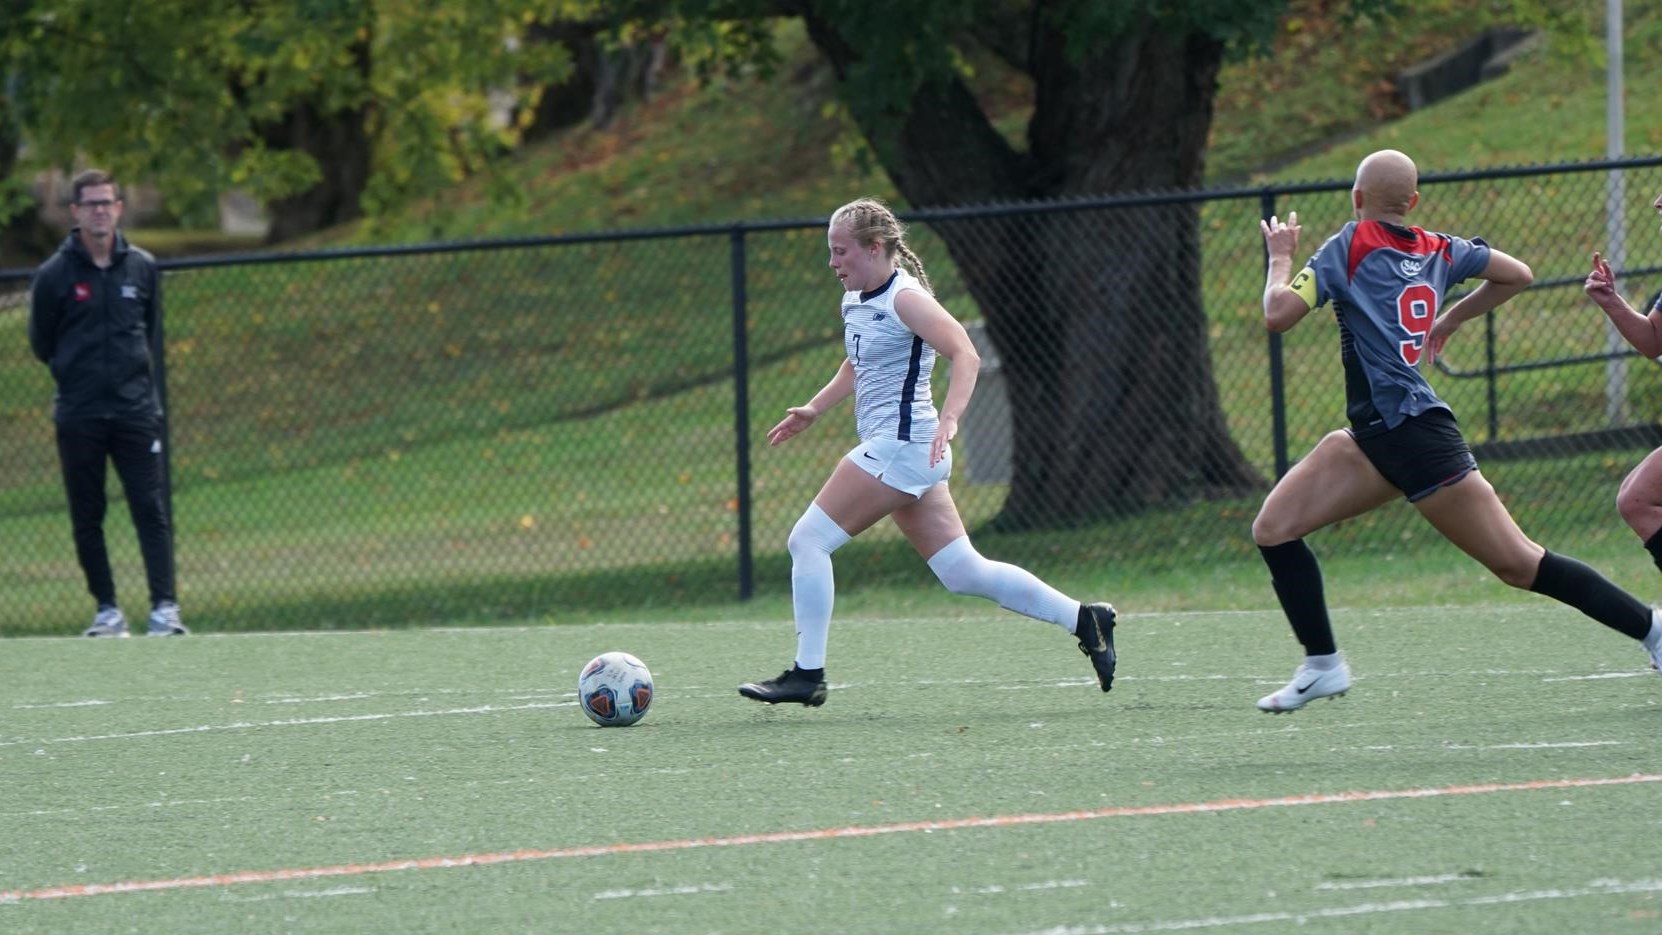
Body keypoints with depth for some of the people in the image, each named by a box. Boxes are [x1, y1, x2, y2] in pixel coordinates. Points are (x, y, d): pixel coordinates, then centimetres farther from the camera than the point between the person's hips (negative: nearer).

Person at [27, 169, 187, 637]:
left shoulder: (142, 268, 6)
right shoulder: (54, 275, -1)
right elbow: (41, 342, 9)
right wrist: (78, 375, 11)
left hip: (136, 410, 1)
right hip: (78, 418, -1)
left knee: (152, 511, -7)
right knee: (87, 518, 2)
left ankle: (165, 608, -10)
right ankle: (108, 610, 10)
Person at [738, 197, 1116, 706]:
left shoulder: (905, 298, -12)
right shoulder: (854, 302, 15)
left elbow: (965, 356, -21)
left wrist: (948, 420, -34)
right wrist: (813, 409, 25)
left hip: (901, 446, -10)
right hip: (895, 452, 10)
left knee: (808, 540, -10)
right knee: (962, 572, 9)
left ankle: (807, 674, -8)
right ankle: (1083, 620, 12)